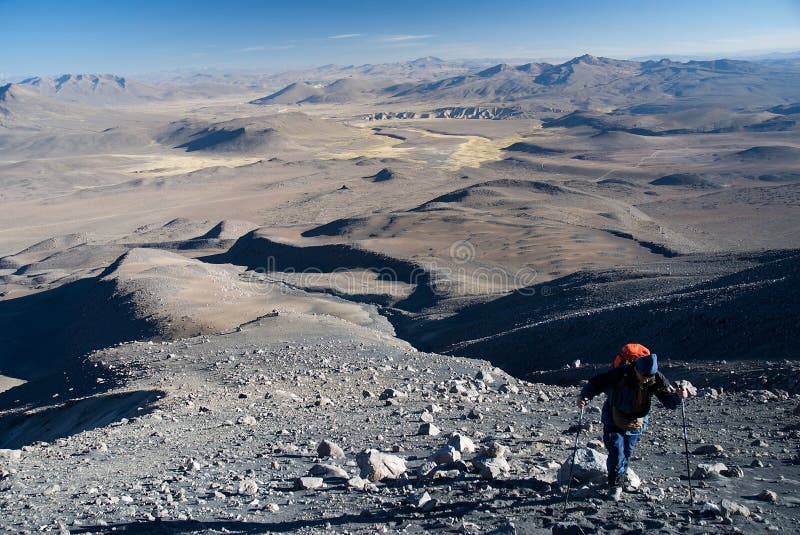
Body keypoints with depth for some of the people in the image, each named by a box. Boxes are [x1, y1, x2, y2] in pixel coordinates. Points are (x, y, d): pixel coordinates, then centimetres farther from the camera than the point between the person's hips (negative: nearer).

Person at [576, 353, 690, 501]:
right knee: (617, 454, -10)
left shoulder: (657, 380, -17)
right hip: (613, 421, -3)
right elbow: (595, 384, -21)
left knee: (626, 455, 14)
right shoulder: (620, 374, -27)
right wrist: (584, 397, -36)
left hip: (636, 423, 3)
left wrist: (678, 396, -36)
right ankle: (615, 486, 11)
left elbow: (669, 401, -14)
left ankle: (618, 484, 38)